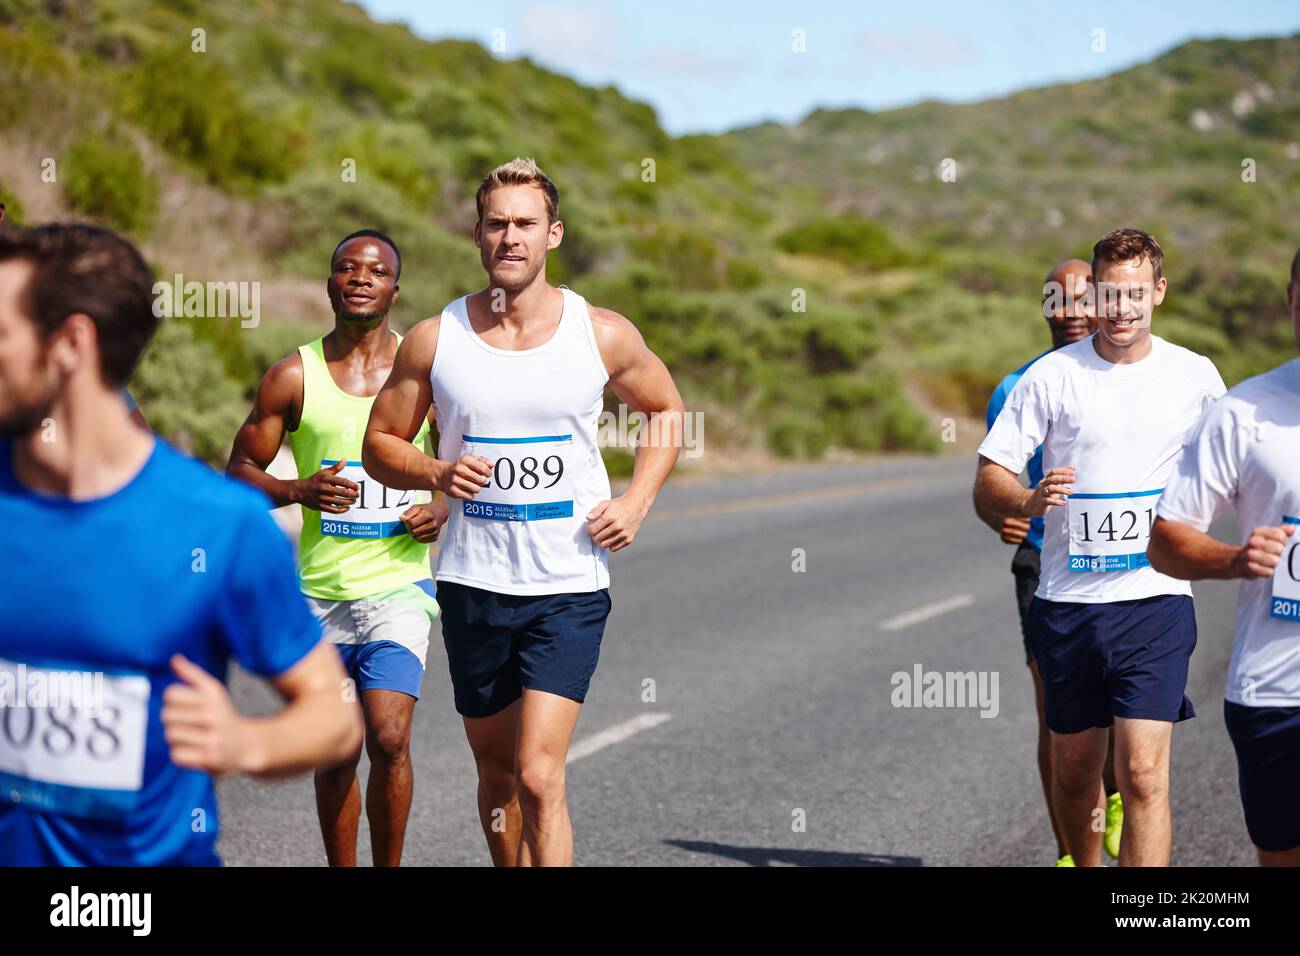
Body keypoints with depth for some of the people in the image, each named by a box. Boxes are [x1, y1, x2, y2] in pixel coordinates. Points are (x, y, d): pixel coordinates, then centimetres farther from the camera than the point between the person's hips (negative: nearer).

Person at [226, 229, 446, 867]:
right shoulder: (293, 377, 1)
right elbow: (239, 471, 5)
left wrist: (444, 507, -6)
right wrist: (299, 490, -14)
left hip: (398, 583, -1)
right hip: (321, 593, 1)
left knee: (388, 740, -15)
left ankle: (389, 868, 3)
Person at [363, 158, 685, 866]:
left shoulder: (604, 335, -2)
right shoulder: (434, 340, 0)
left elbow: (665, 409, 15)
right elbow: (380, 442, 8)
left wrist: (636, 504, 1)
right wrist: (437, 473, -13)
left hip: (569, 586, -2)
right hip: (473, 583, 2)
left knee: (539, 777, -14)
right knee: (497, 773, 14)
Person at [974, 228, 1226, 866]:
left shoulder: (1195, 376, 3)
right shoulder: (1050, 376, 0)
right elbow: (987, 483, -1)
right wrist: (1029, 502, -23)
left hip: (1156, 602, -1)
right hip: (1066, 602, 1)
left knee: (1143, 771, -12)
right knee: (1073, 767, 13)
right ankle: (1082, 864, 38)